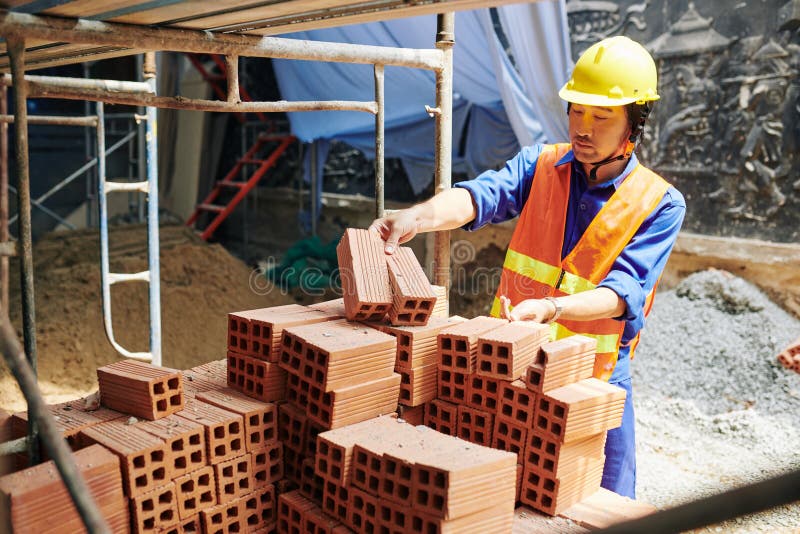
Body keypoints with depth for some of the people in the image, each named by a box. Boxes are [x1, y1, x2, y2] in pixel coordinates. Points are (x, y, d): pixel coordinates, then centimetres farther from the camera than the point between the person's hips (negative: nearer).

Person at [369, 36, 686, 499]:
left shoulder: (660, 204, -8)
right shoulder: (541, 165, -1)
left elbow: (622, 293, -18)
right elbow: (482, 195, -20)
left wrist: (550, 308, -37)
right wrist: (415, 218, -40)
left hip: (594, 378, -2)